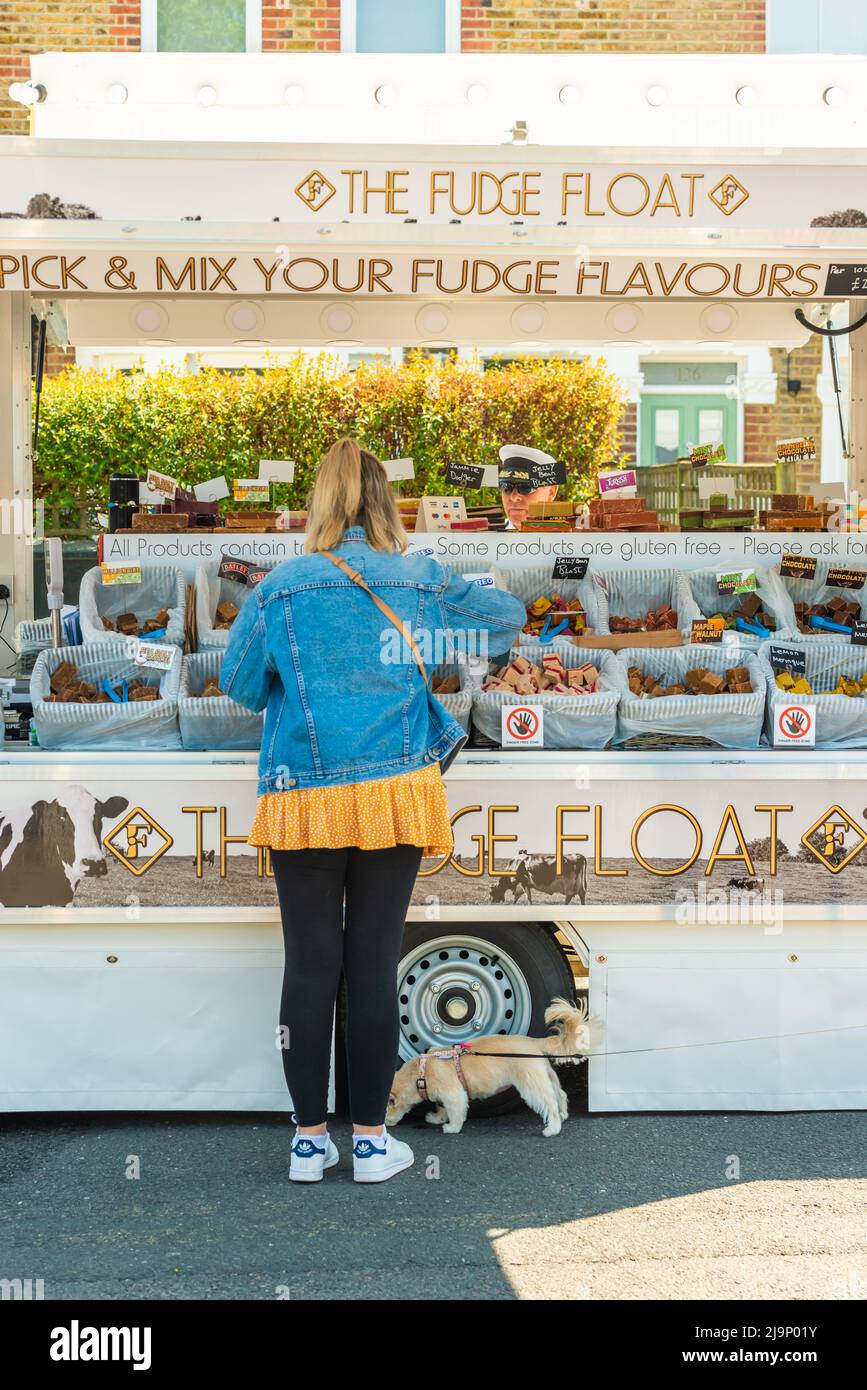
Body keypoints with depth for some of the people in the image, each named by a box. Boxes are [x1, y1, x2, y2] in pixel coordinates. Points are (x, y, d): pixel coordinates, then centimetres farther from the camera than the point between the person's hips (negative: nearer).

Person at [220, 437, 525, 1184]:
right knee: (374, 966, 6)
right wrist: (501, 624, 39)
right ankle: (371, 1139, 15)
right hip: (392, 793, 1)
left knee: (310, 967, 7)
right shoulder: (420, 582, 2)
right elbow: (509, 614, 17)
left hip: (304, 800, 0)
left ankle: (310, 1139, 15)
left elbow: (239, 683, 7)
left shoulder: (281, 588, -2)